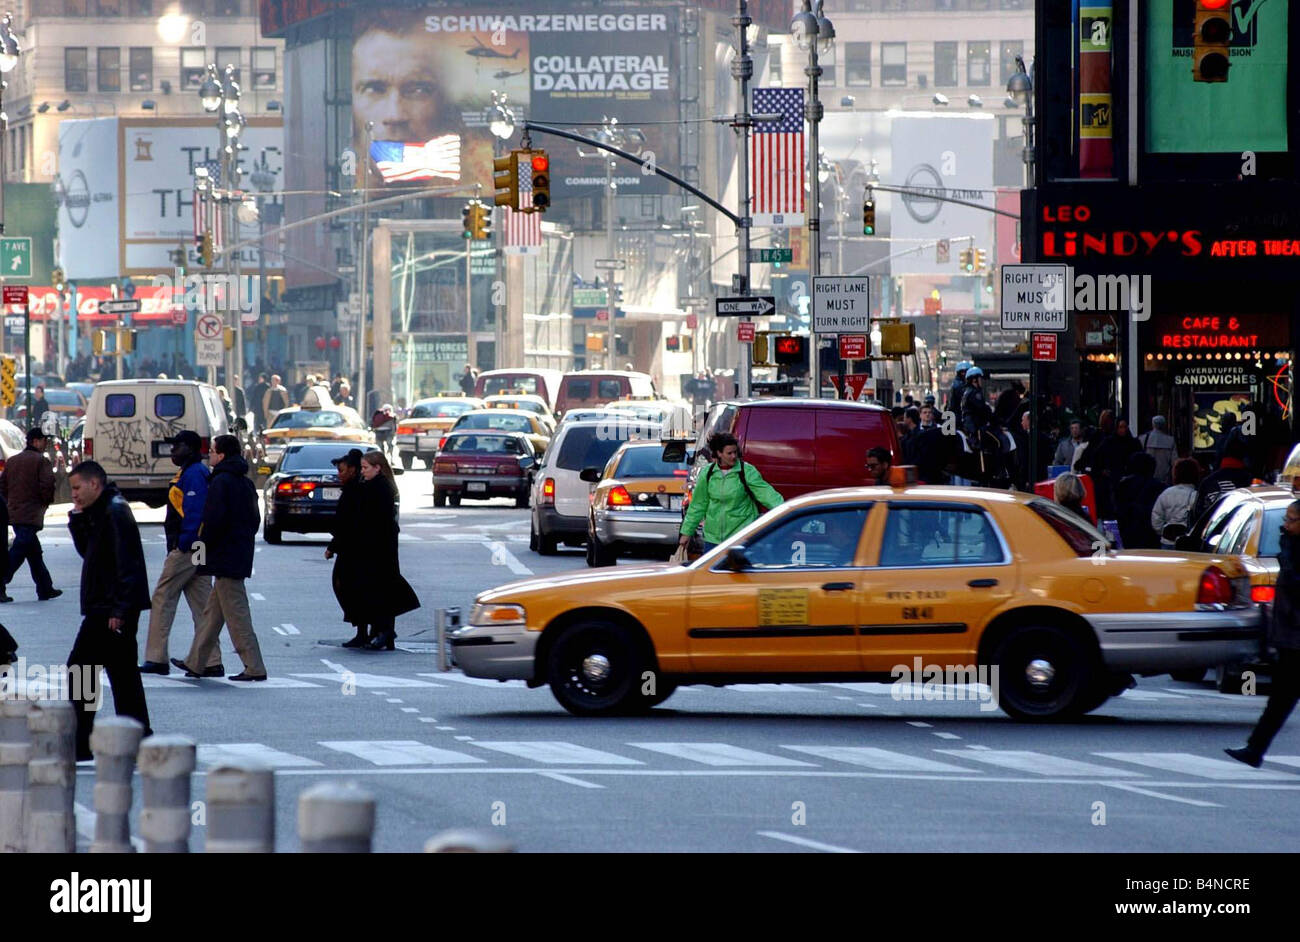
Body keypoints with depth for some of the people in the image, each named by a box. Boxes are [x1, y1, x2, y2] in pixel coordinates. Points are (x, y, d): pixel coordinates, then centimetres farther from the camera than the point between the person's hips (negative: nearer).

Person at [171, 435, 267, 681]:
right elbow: (254, 519, 17)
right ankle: (194, 663, 23)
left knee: (236, 614, -6)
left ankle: (254, 667, -7)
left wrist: (204, 545, -10)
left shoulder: (220, 482, -15)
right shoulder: (245, 483, 14)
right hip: (241, 555, 10)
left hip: (225, 557, -10)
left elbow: (214, 520, -22)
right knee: (213, 612, 16)